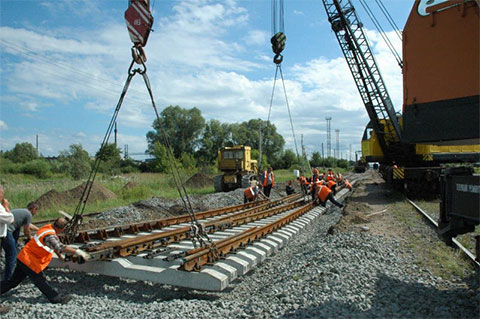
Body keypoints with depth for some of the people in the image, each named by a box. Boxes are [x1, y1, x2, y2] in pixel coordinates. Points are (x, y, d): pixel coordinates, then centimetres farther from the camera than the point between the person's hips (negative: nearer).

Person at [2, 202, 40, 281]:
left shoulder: (21, 211, 21)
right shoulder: (28, 214, -4)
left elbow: (29, 225, 37)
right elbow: (26, 231, 2)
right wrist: (29, 238, 23)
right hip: (6, 231, -9)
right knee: (12, 255, 2)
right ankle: (7, 279, 11)